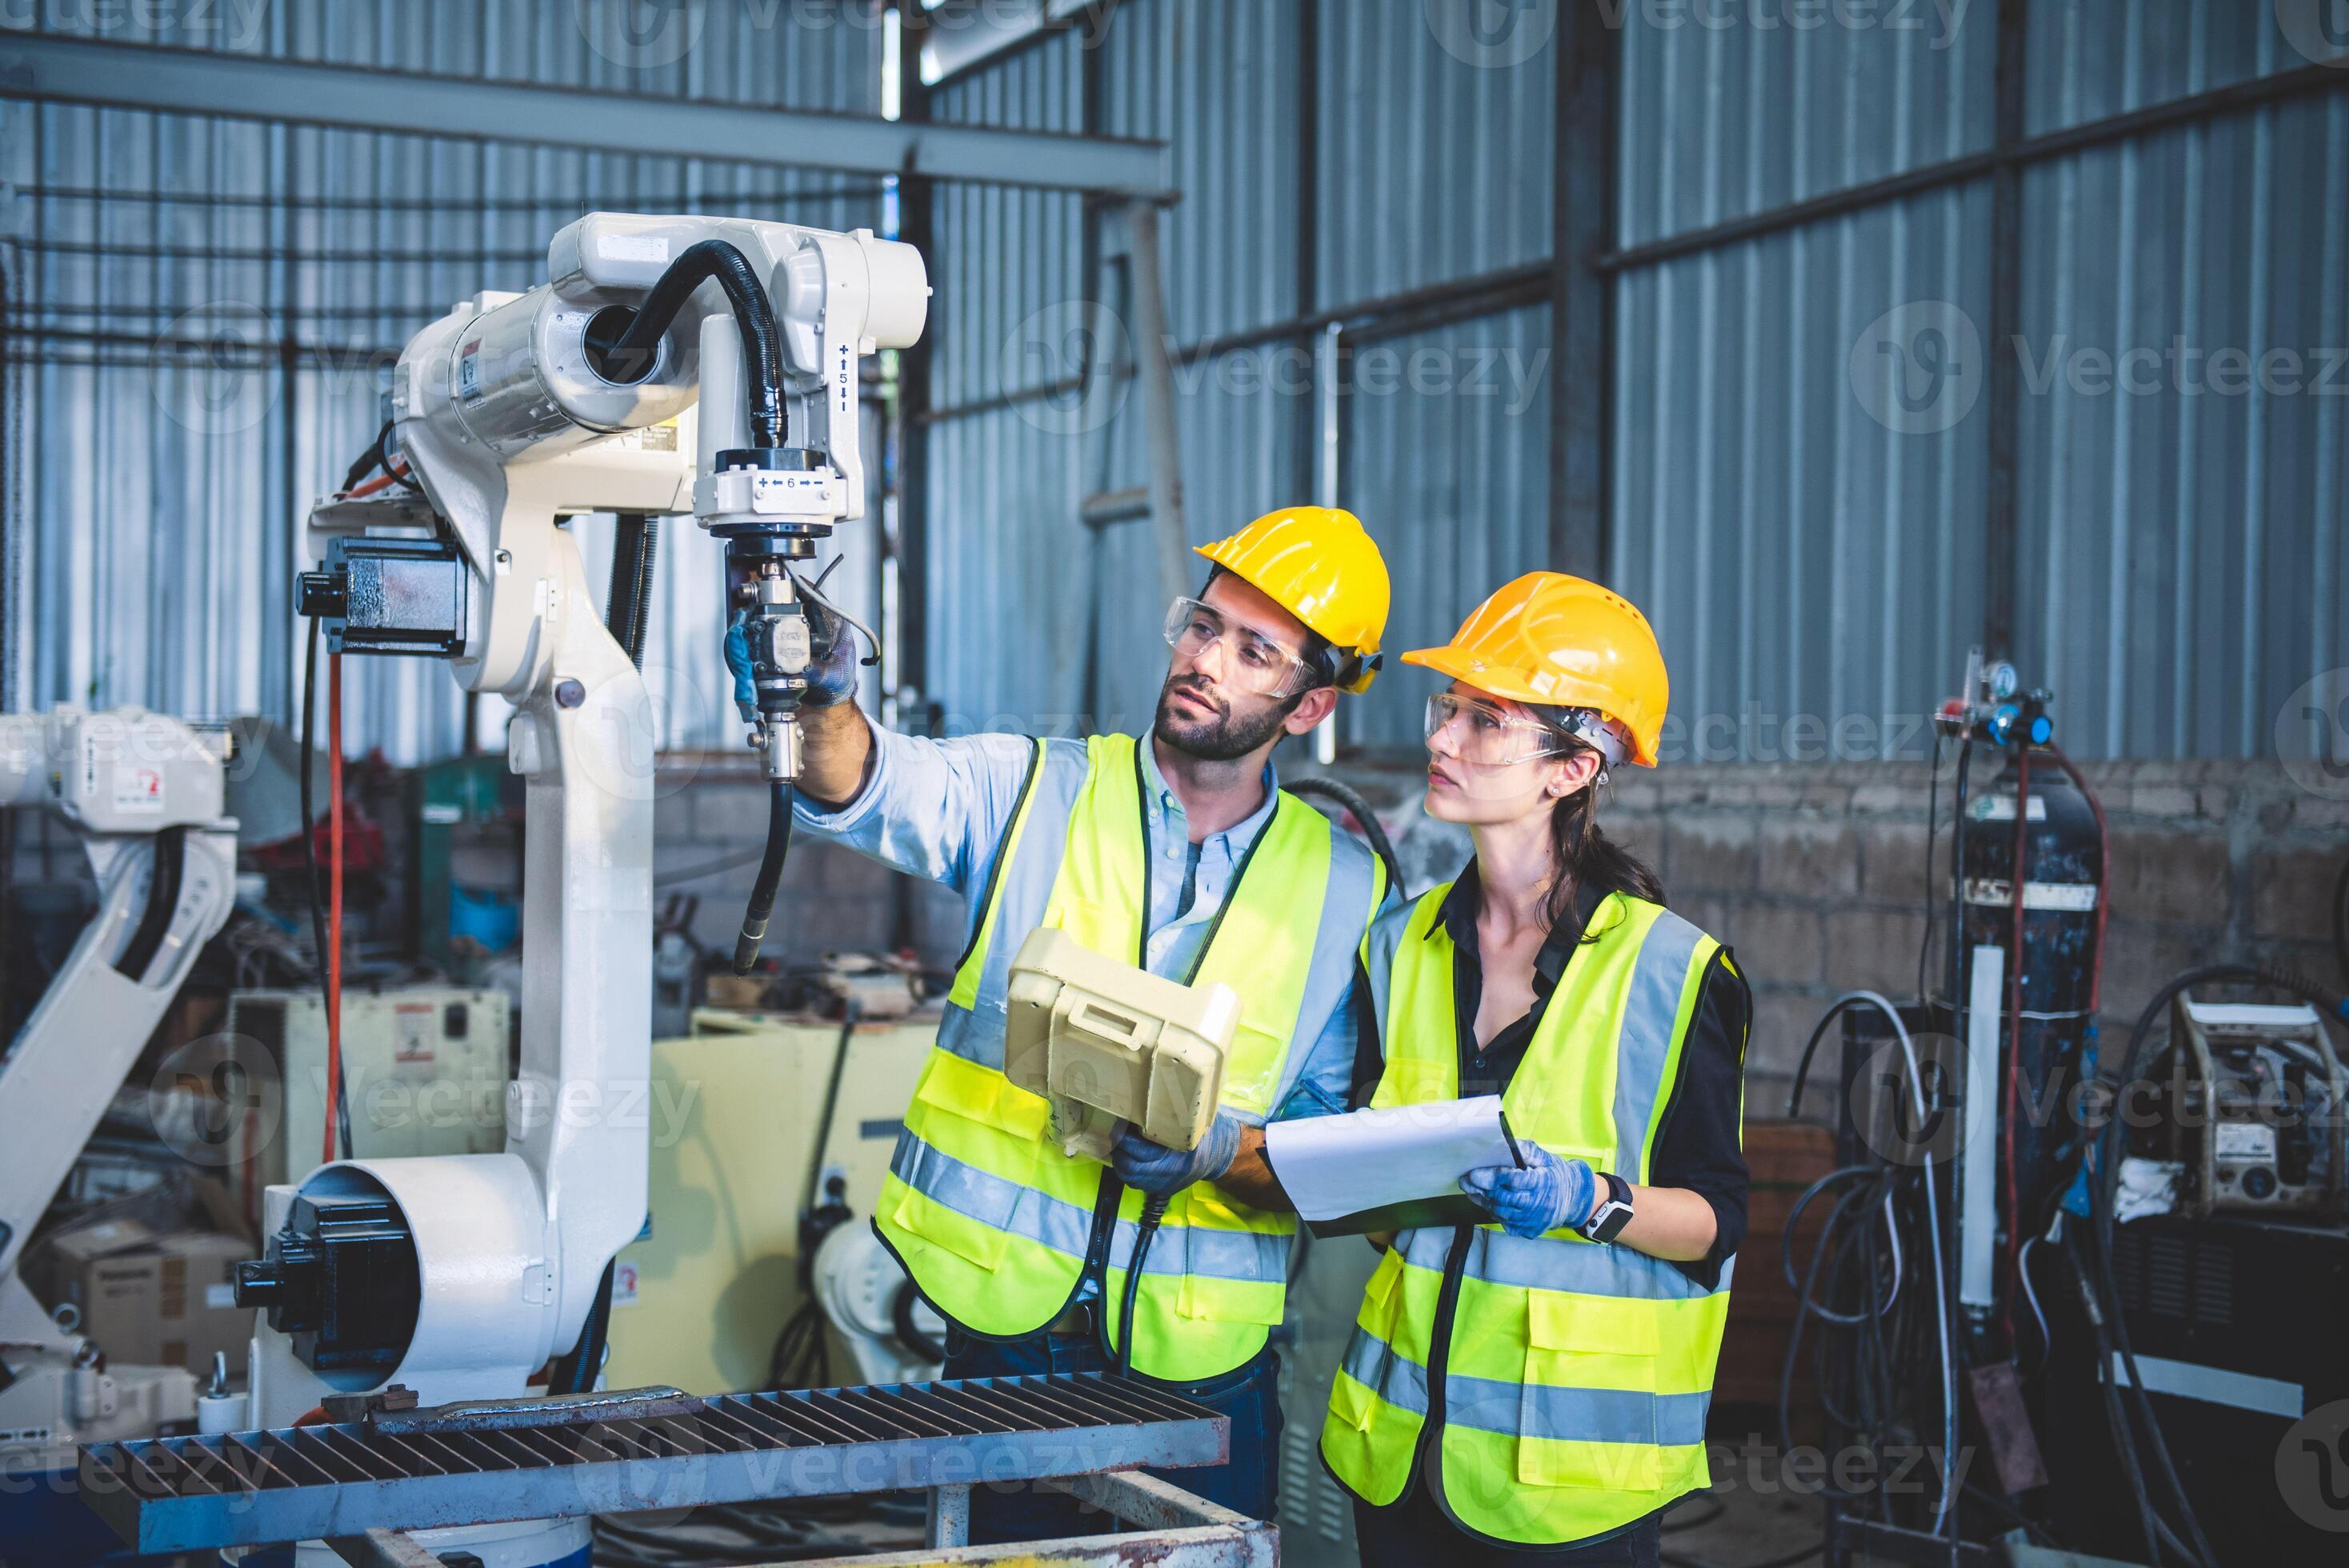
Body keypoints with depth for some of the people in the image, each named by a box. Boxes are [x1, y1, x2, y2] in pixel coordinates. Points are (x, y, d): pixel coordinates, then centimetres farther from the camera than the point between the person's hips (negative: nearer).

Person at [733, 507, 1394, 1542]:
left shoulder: (1346, 889, 3)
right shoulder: (1035, 793, 1)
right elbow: (875, 791, -19)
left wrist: (1223, 1151, -15)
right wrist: (820, 700, -40)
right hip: (1005, 1326, -1)